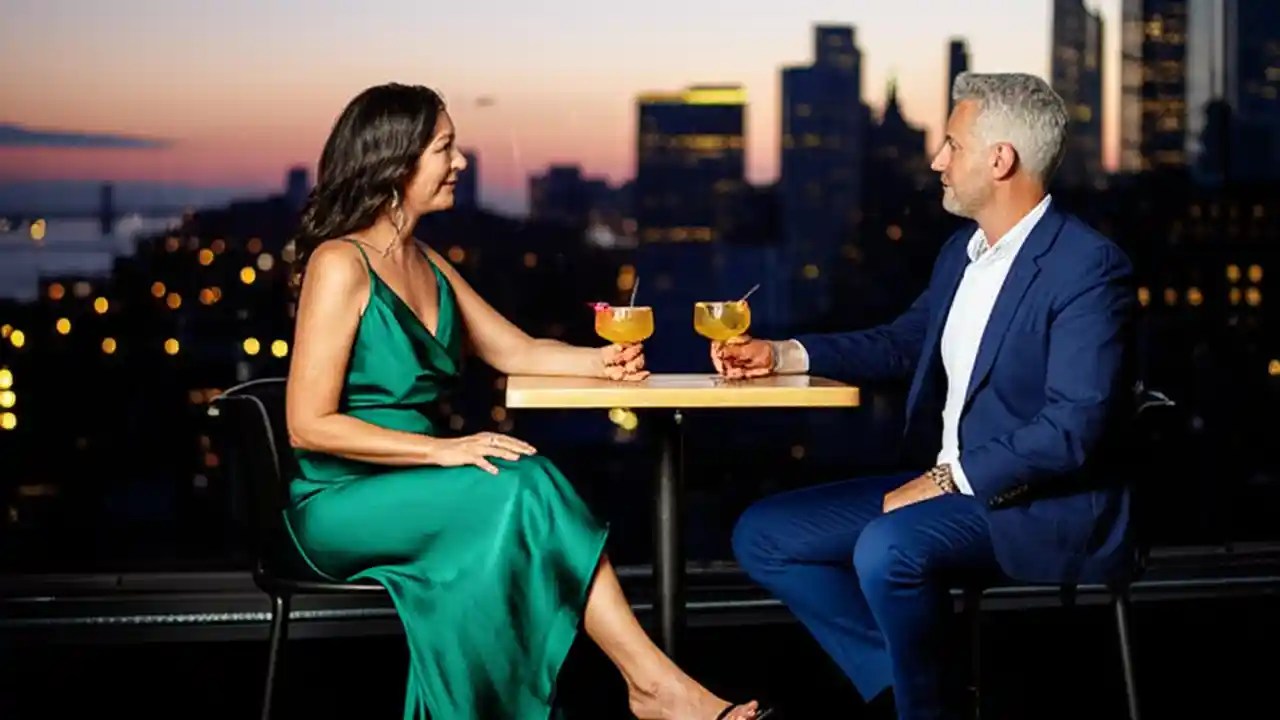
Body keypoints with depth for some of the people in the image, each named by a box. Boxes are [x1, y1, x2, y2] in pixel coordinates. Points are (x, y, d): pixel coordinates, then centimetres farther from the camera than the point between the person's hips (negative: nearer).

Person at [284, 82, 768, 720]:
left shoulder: (427, 264, 14)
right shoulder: (340, 265, -12)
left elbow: (515, 350, 15)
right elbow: (309, 425, -17)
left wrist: (597, 361, -5)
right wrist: (445, 450, -22)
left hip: (408, 489, 7)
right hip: (341, 501, -7)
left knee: (526, 488, -24)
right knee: (520, 489, -27)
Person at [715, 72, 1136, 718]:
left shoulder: (1087, 266, -16)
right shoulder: (962, 252, 11)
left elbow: (1074, 429, -24)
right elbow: (905, 343, 25)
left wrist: (949, 479, -21)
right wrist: (783, 354, 13)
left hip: (1038, 508, -9)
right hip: (945, 485, 9)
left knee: (887, 548, -35)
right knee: (763, 535, 2)